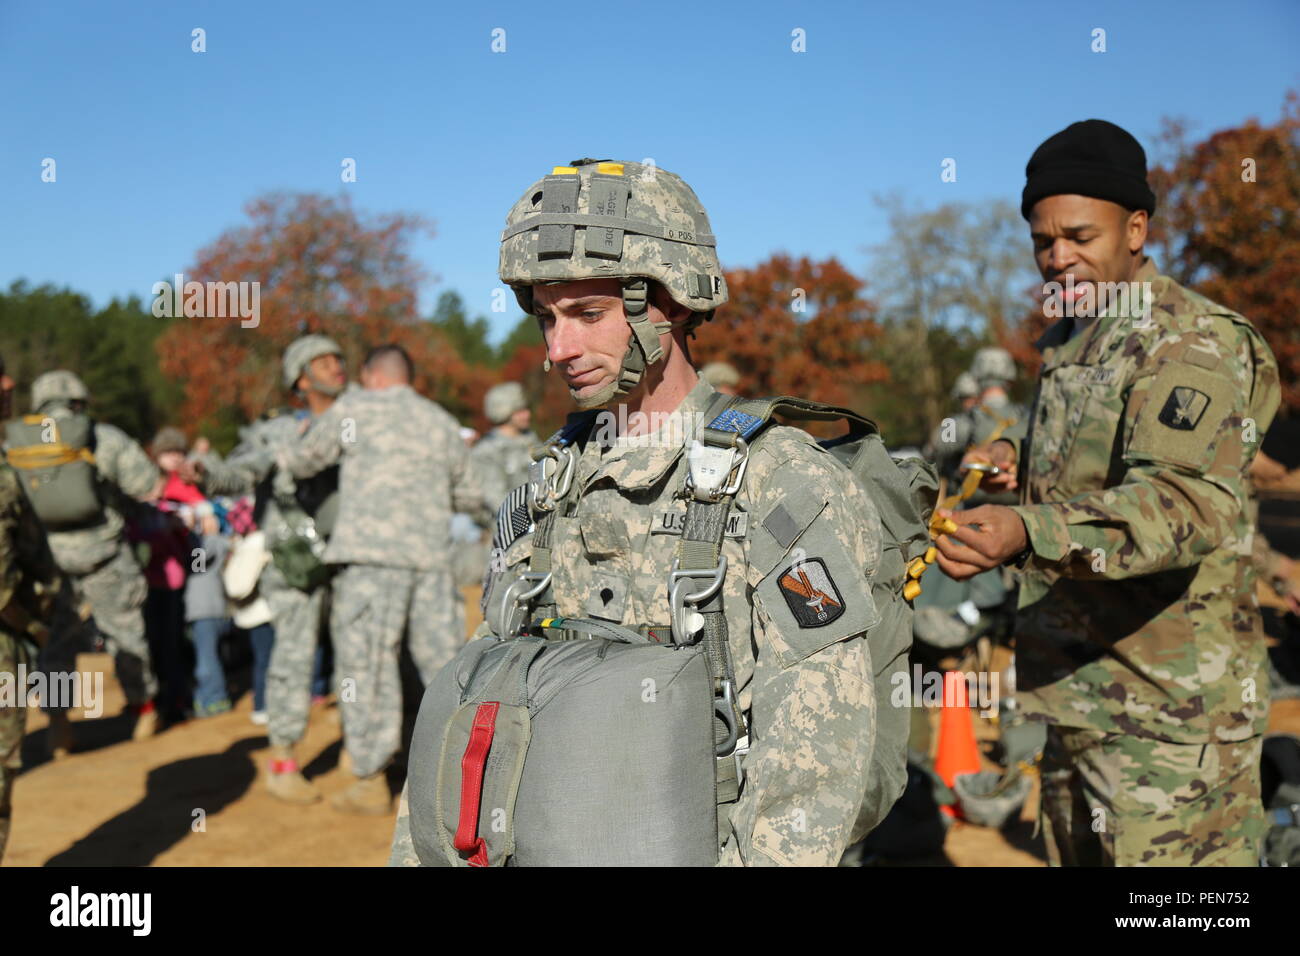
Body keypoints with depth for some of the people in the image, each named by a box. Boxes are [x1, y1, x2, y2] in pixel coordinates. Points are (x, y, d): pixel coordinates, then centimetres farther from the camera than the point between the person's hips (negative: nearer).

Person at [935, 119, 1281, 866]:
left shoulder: (1190, 342, -13)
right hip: (1077, 696, 9)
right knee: (1076, 855, 20)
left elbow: (1189, 502, -29)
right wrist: (1021, 462, 6)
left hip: (1167, 712, -9)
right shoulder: (1070, 344, 15)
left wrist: (1029, 533, -43)